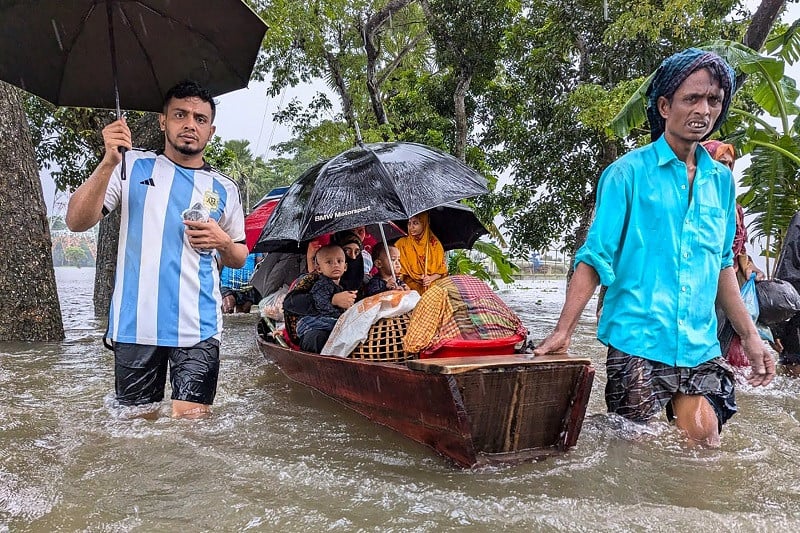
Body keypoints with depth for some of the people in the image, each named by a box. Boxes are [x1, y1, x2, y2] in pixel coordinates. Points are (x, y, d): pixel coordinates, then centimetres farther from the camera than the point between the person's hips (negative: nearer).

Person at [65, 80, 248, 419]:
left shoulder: (223, 189, 12)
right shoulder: (133, 166, 7)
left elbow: (239, 258, 20)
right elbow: (77, 222, -3)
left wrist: (222, 242, -4)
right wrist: (108, 162, -15)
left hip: (198, 327, 1)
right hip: (136, 324, 0)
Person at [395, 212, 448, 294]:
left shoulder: (434, 243, 8)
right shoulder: (402, 243, 4)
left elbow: (442, 268, 9)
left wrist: (431, 278, -10)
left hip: (433, 286, 2)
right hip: (411, 288, -2)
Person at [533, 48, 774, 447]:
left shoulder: (720, 180, 10)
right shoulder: (628, 173, -5)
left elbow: (723, 265, 17)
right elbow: (595, 259, -7)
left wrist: (749, 336, 14)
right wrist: (562, 331, -14)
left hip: (701, 349, 5)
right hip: (637, 344, -4)